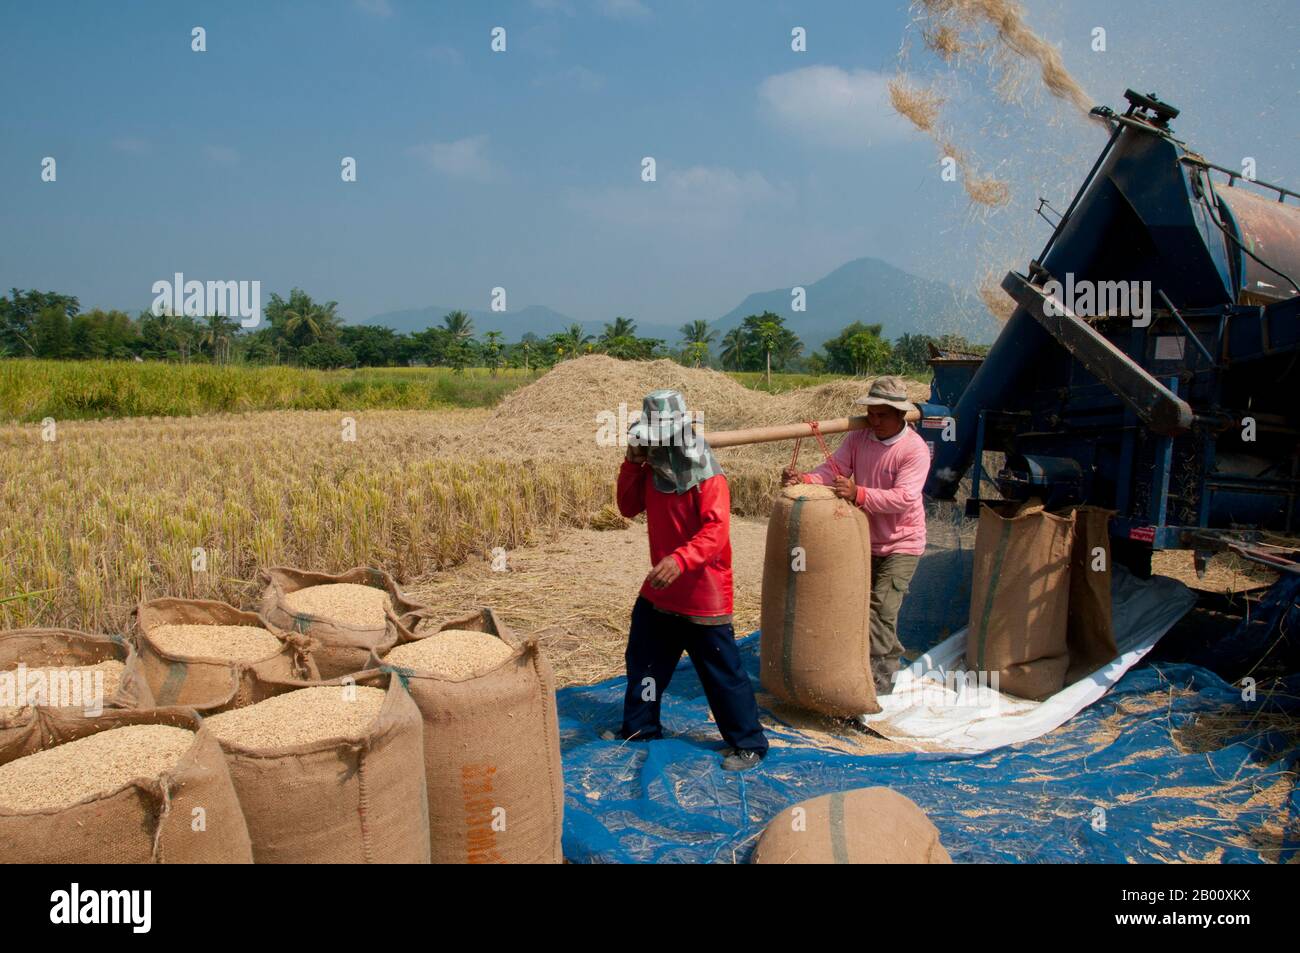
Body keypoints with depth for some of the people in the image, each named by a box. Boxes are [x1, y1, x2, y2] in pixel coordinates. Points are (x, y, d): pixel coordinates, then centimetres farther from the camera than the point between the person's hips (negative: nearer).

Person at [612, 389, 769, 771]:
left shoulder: (708, 478, -23)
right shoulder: (652, 470, 1)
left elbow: (716, 532, -33)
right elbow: (629, 508, 8)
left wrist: (680, 560, -50)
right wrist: (632, 464, -7)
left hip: (703, 595, -8)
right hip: (659, 592, 8)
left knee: (722, 673, 2)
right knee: (643, 660, 21)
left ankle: (749, 743, 17)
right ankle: (639, 726, 40)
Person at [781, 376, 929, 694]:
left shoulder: (915, 449, -19)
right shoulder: (858, 438, -2)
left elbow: (903, 498, -29)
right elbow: (832, 470, -10)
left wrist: (858, 494, -40)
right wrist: (804, 480, -30)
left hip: (900, 543, -6)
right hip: (865, 538, 6)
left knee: (881, 609, -10)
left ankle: (880, 679, 4)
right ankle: (890, 658, 35)